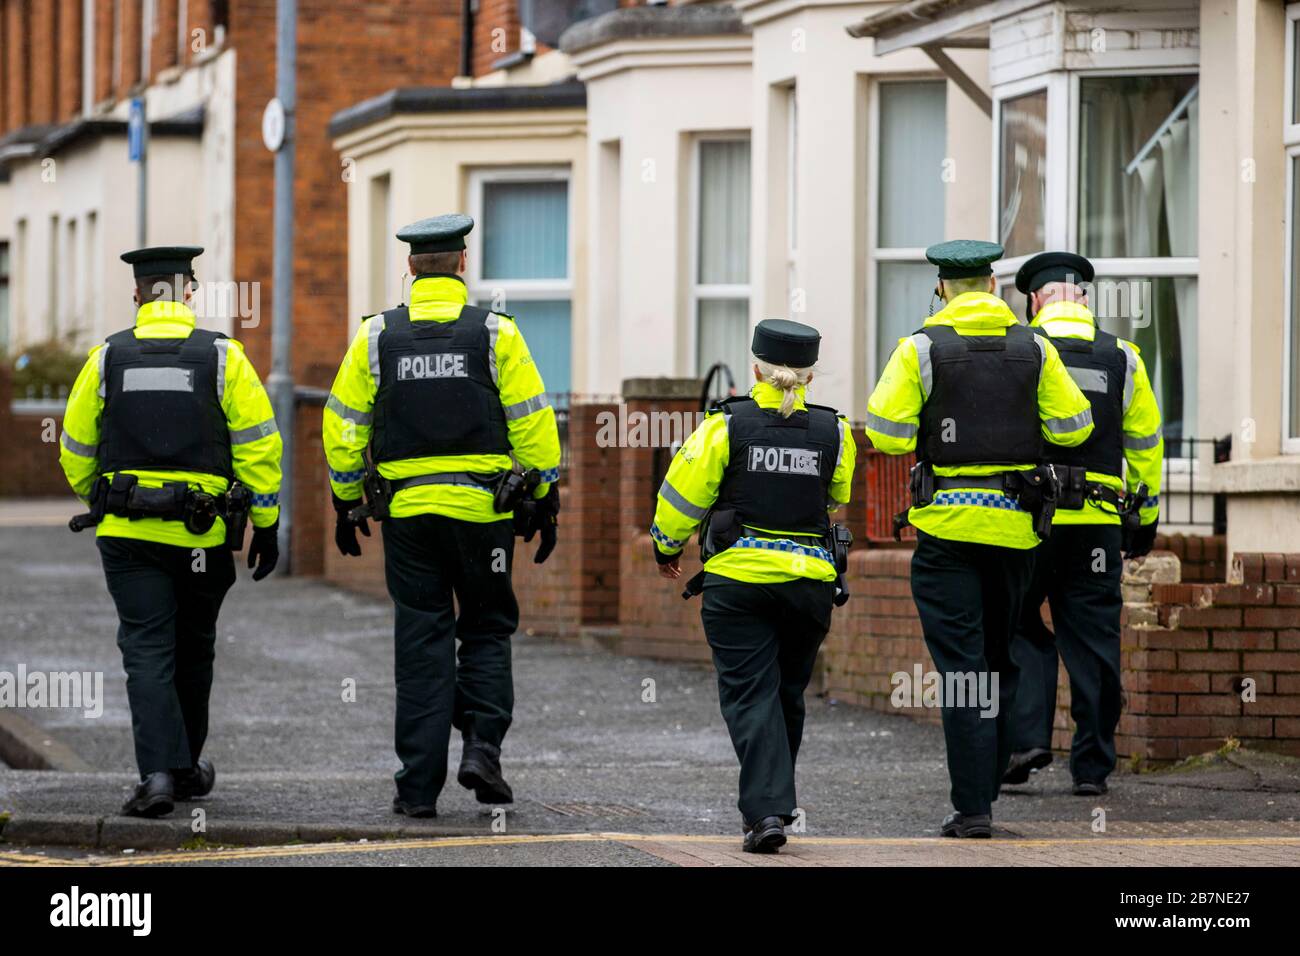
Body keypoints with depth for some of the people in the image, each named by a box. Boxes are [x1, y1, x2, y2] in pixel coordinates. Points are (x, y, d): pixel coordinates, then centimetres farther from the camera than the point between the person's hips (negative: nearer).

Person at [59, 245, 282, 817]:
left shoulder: (108, 358, 2)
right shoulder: (221, 357, -2)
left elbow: (76, 450, 9)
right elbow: (258, 444, -4)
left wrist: (98, 502, 27)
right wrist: (265, 526, 3)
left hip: (127, 534, 0)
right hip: (202, 534, 0)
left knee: (147, 652, 0)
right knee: (194, 649, 17)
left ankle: (159, 773, -16)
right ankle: (187, 767, 30)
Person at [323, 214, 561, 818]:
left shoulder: (377, 336, 2)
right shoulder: (495, 333, -2)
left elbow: (344, 424, 5)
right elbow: (532, 422, -2)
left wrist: (346, 500, 15)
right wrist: (544, 499, 7)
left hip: (406, 512, 1)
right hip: (484, 508, -1)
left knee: (422, 642, 6)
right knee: (487, 630, 14)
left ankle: (419, 785, 3)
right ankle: (482, 746, -4)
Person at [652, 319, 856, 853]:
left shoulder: (727, 425, -7)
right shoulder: (833, 433, 1)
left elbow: (684, 494, -3)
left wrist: (667, 546, 14)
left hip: (737, 578, -3)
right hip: (811, 579, 3)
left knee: (750, 696, -2)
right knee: (788, 694, 18)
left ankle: (766, 811, -16)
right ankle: (775, 801, 29)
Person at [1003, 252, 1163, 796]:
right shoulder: (1121, 358, 8)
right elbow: (1146, 444, 11)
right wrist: (1146, 519, 18)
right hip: (1099, 522, 2)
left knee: (1020, 630, 11)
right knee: (1093, 641, 6)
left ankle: (1026, 737, -5)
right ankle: (1092, 766, 8)